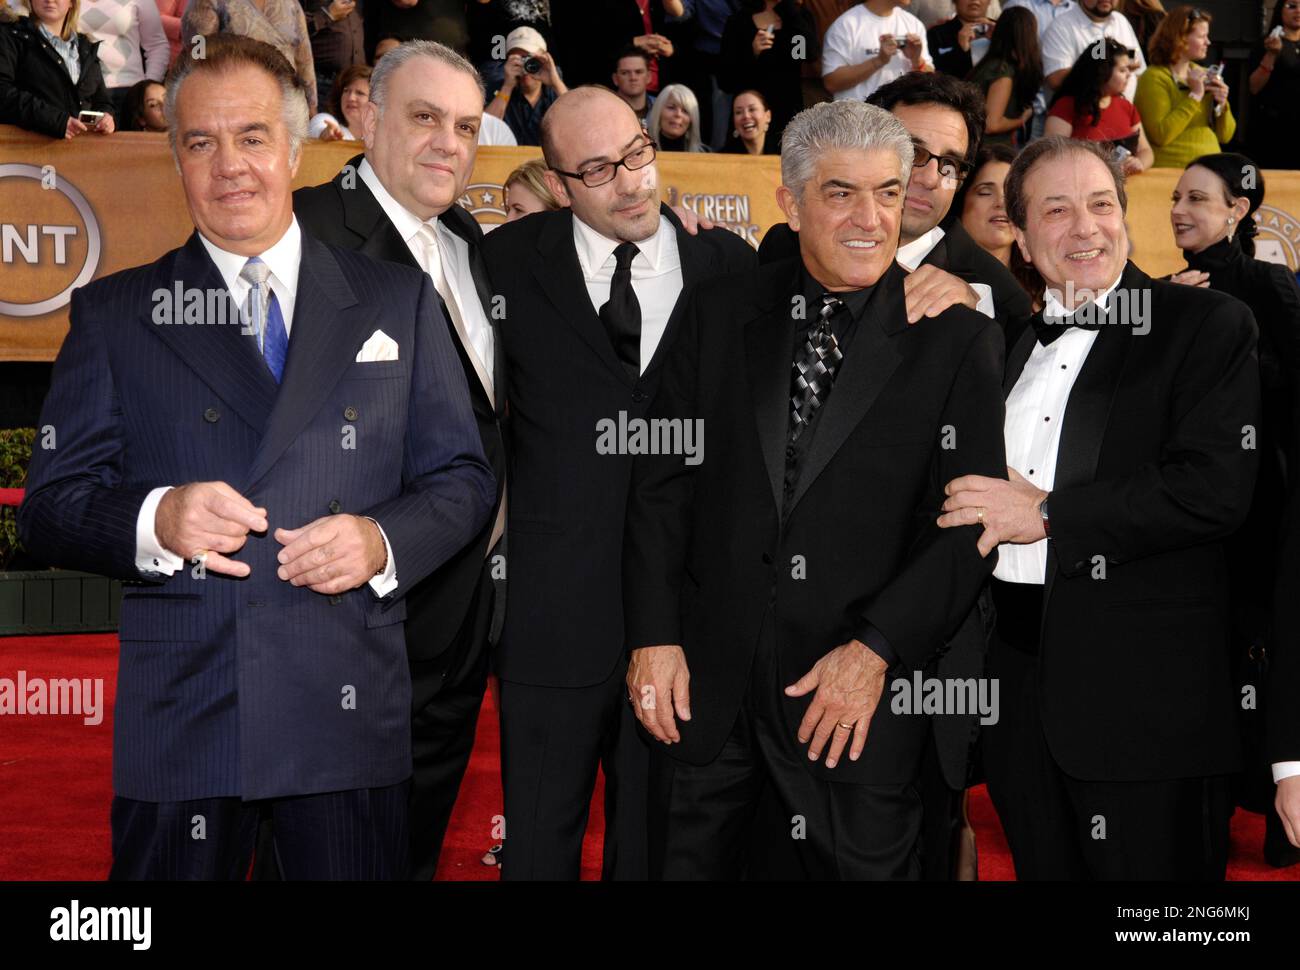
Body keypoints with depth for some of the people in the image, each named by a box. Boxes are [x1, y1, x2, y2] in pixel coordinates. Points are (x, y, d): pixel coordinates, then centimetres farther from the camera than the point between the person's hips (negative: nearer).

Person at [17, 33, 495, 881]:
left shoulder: (399, 302, 10)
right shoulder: (114, 314, 8)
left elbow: (462, 479, 9)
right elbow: (50, 508, 4)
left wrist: (382, 541, -12)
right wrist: (156, 519, -17)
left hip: (349, 716, 1)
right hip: (177, 721, 0)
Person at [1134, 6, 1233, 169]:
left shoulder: (1204, 75, 14)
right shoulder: (1154, 78, -5)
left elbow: (1225, 136, 15)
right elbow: (1160, 135, -18)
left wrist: (1221, 104, -2)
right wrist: (1195, 96, -13)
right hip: (1171, 170, -6)